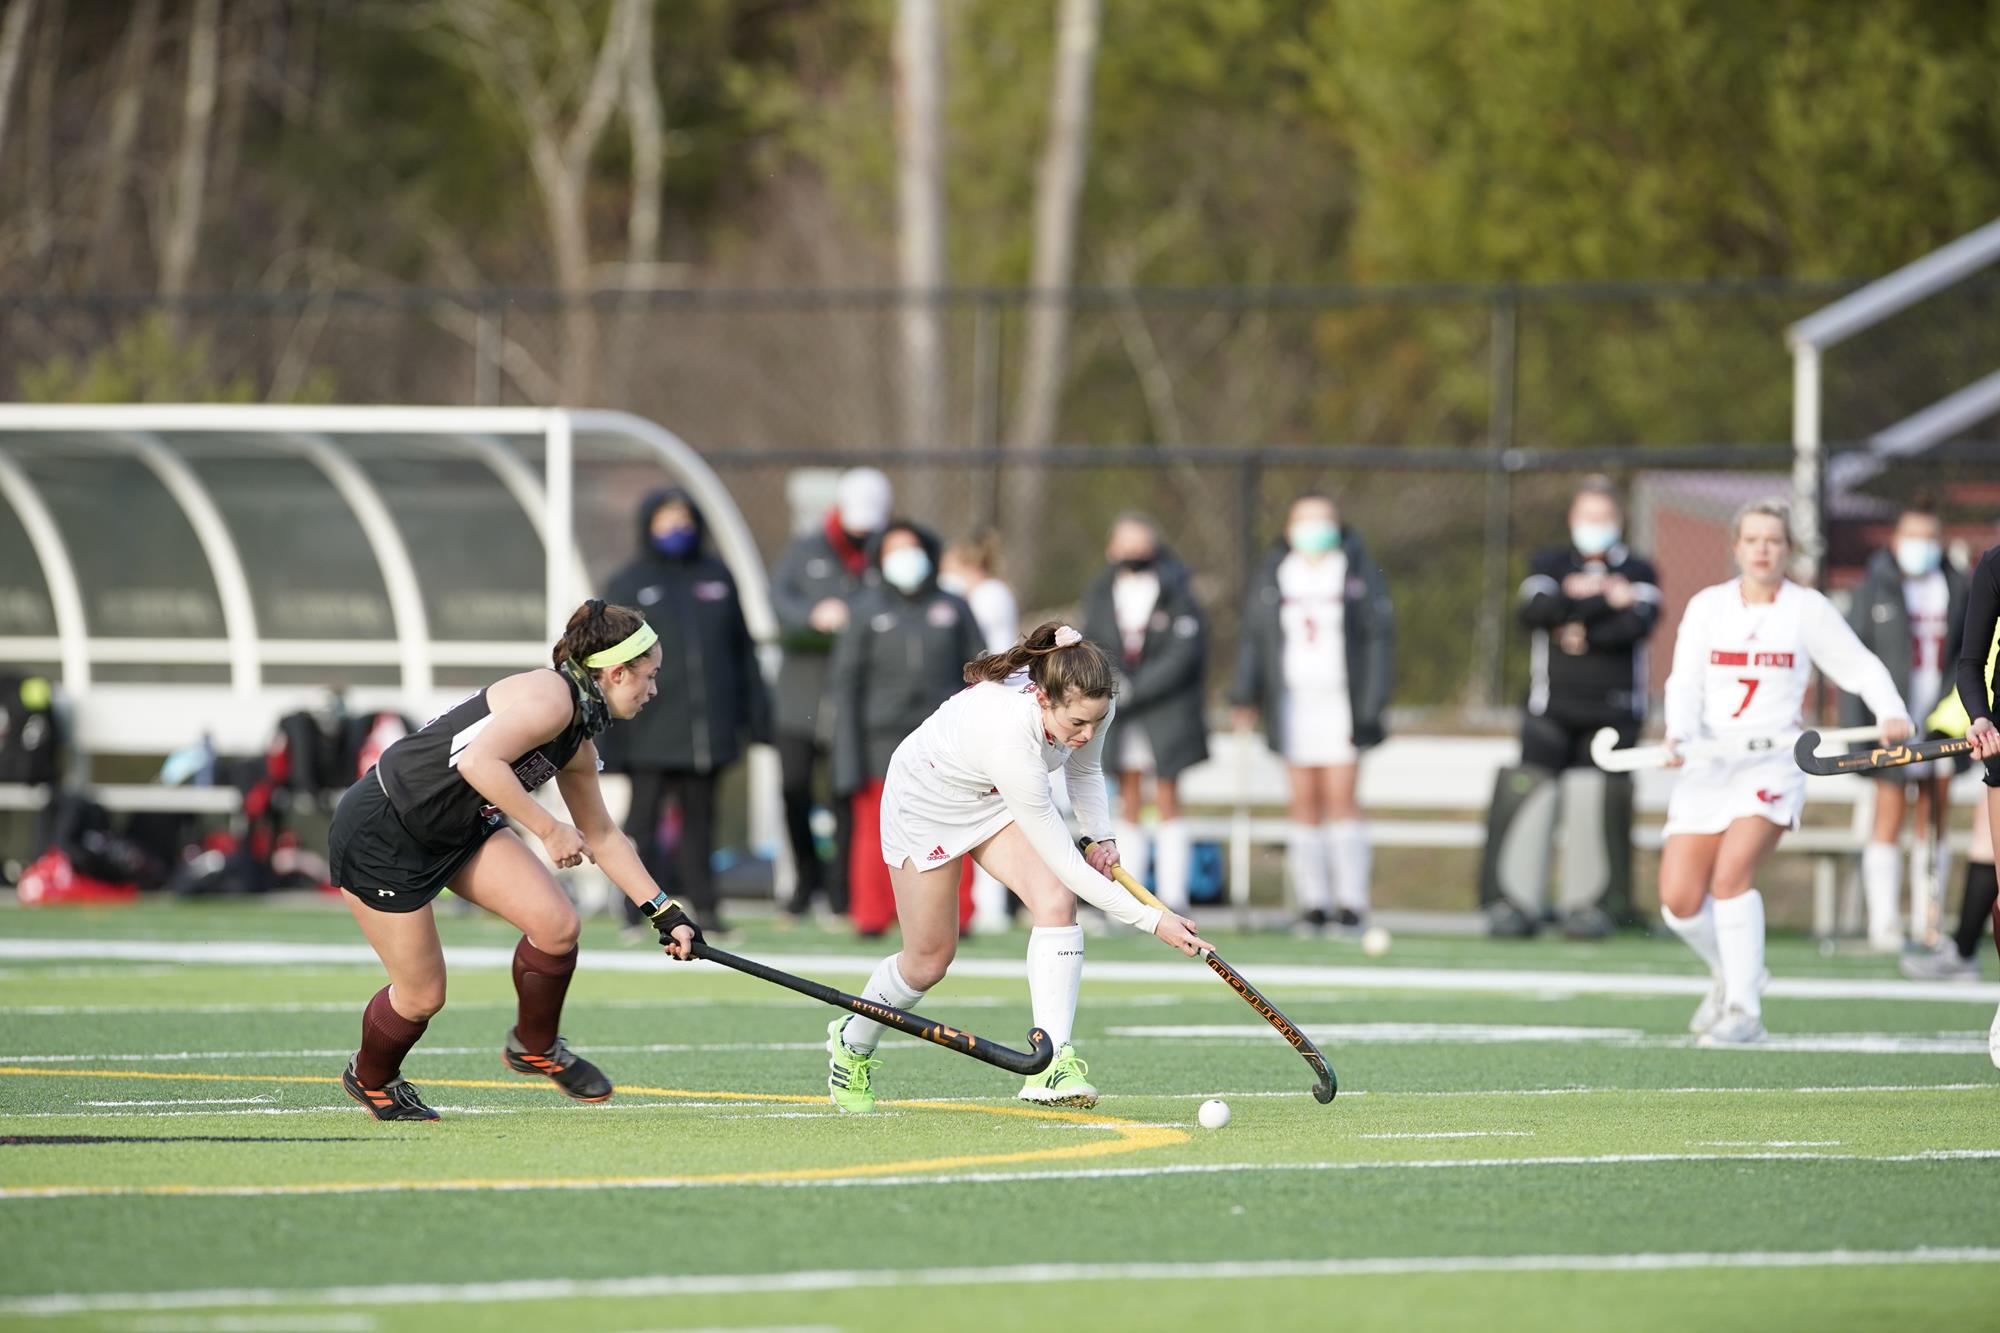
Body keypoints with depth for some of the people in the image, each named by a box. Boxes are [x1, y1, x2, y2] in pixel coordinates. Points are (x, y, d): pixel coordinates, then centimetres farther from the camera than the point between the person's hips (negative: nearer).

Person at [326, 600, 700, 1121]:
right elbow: (478, 762, -36)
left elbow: (602, 838, 19)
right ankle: (370, 1078, 31)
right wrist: (547, 829, -29)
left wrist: (667, 913, 19)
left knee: (557, 925, -9)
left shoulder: (578, 743, 7)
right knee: (422, 996, -1)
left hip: (462, 829, 9)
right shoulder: (551, 698, -23)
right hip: (379, 834, -9)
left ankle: (535, 1047, 17)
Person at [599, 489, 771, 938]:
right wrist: (608, 735, -6)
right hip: (652, 729, -3)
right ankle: (637, 912, 2)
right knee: (643, 817, -3)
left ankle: (704, 905, 11)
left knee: (700, 817, 8)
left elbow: (742, 649, 15)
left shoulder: (717, 577, 12)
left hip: (708, 727, 3)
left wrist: (757, 710, 11)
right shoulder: (629, 584, 3)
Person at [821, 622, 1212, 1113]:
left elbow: (1085, 768, 4)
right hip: (926, 800, -6)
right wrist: (1152, 920, -39)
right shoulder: (1010, 739, -45)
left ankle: (1051, 1063, -25)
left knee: (1056, 902, -21)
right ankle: (852, 1046, 36)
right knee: (929, 961, 5)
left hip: (997, 799, 6)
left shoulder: (1087, 704, -25)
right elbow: (1064, 863, -40)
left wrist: (1101, 835, -10)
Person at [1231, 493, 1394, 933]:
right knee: (1304, 803, 0)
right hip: (1293, 701, 3)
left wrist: (1371, 707, -7)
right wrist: (1245, 695, 1)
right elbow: (1253, 638, 12)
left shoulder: (1359, 572, 2)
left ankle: (1352, 901, -6)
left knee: (1341, 798, -9)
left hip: (1342, 702, -3)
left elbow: (1379, 638, 0)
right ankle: (1314, 902, 1)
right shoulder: (1272, 577, 10)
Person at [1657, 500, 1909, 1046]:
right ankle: (1732, 975, 26)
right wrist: (1679, 734, -22)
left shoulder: (1807, 609, 1)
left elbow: (1861, 667, 7)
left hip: (1773, 762, -3)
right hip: (1707, 765, 3)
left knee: (1731, 874, -25)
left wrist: (1892, 713, -11)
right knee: (1680, 901, -5)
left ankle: (1745, 1011, -17)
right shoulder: (1706, 606, 6)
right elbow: (1684, 681, -3)